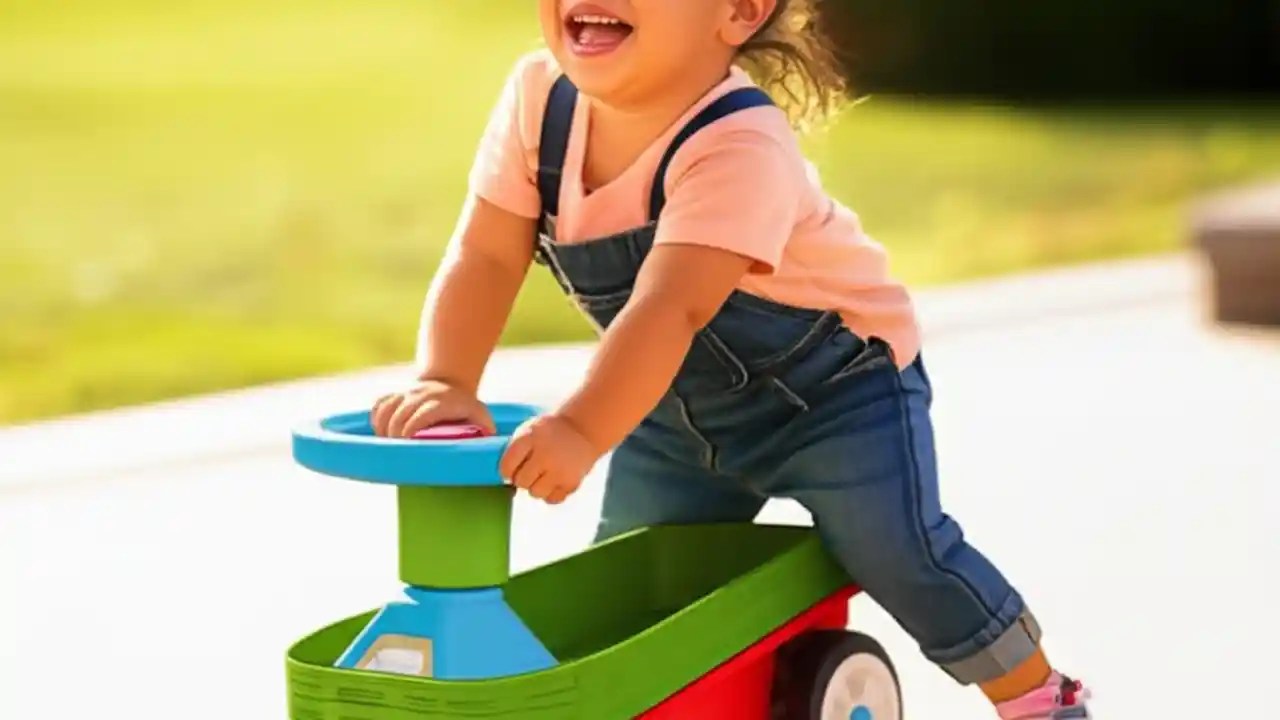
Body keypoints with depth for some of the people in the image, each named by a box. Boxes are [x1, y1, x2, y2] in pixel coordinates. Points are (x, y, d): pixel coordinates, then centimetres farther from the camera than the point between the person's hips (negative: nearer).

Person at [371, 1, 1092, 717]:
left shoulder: (738, 146, -38)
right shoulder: (538, 98, -19)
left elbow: (671, 309, -48)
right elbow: (484, 258, -20)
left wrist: (583, 431, -60)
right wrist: (444, 383, -36)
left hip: (836, 391, -6)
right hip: (679, 403, 6)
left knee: (902, 558, -7)